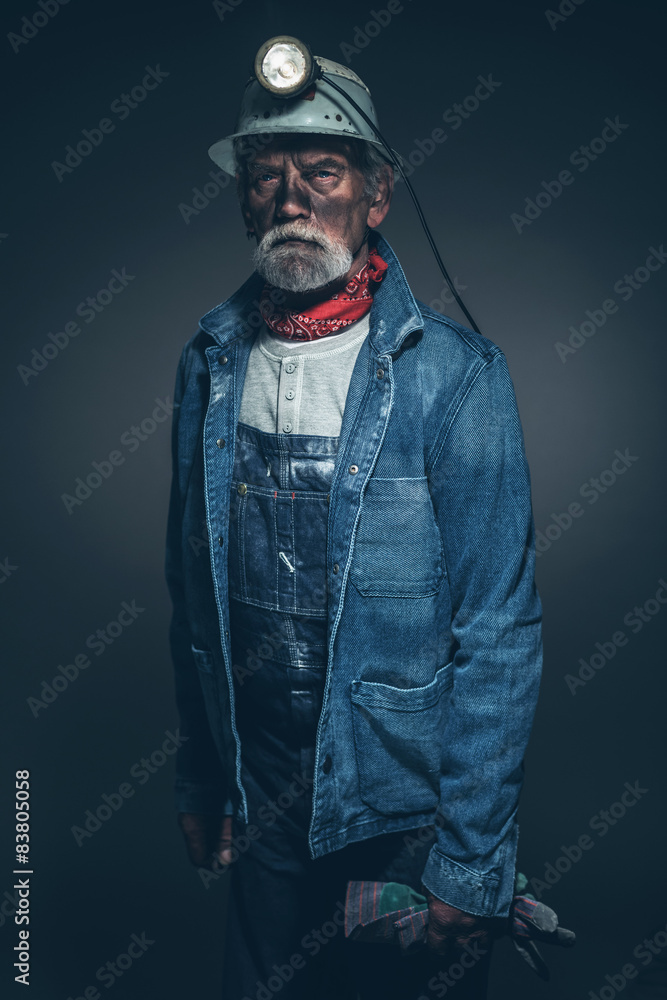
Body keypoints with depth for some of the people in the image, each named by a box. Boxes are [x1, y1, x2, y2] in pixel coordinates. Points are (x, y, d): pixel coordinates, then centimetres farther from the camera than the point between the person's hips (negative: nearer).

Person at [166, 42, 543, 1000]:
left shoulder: (454, 374, -16)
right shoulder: (209, 363, -1)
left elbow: (500, 636, -14)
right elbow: (193, 592, 6)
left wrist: (471, 866, -12)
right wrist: (198, 778, 11)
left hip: (406, 816, -4)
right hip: (261, 811, 4)